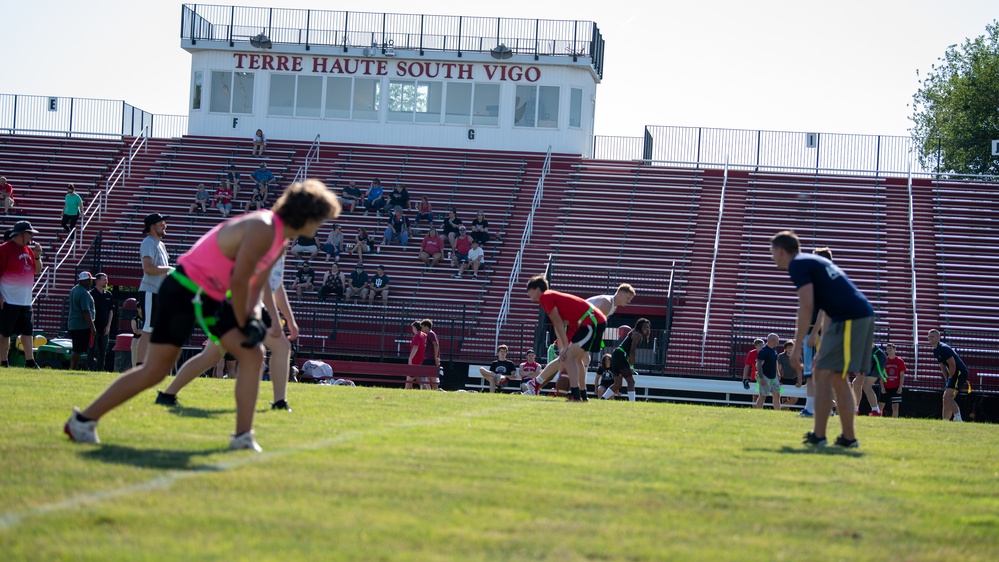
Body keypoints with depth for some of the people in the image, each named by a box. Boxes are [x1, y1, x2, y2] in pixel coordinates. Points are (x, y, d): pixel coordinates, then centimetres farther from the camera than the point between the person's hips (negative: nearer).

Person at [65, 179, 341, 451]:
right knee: (155, 371, -5)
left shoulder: (280, 239, 8)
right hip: (184, 292, -9)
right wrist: (243, 324, -10)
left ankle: (243, 437, 2)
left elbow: (256, 284, 13)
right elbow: (239, 281, -23)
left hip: (213, 298, 9)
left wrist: (250, 317, -4)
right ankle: (83, 420, 6)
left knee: (253, 355, -2)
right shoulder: (263, 230, -23)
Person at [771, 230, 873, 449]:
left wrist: (797, 346, -9)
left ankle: (818, 437, -8)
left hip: (850, 319, -10)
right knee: (836, 377, 14)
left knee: (824, 375, -7)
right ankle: (848, 438, 14)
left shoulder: (798, 264, -3)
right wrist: (823, 347, 28)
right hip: (861, 316, 10)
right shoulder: (813, 261, 26)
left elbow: (807, 307, -13)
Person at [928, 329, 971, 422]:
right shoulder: (936, 350, 13)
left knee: (947, 397, -20)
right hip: (954, 374, 10)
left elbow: (952, 364, -20)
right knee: (947, 399, 10)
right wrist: (947, 380, 12)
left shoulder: (943, 348, -18)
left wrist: (950, 378, -10)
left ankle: (958, 419, -26)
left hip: (960, 372, -10)